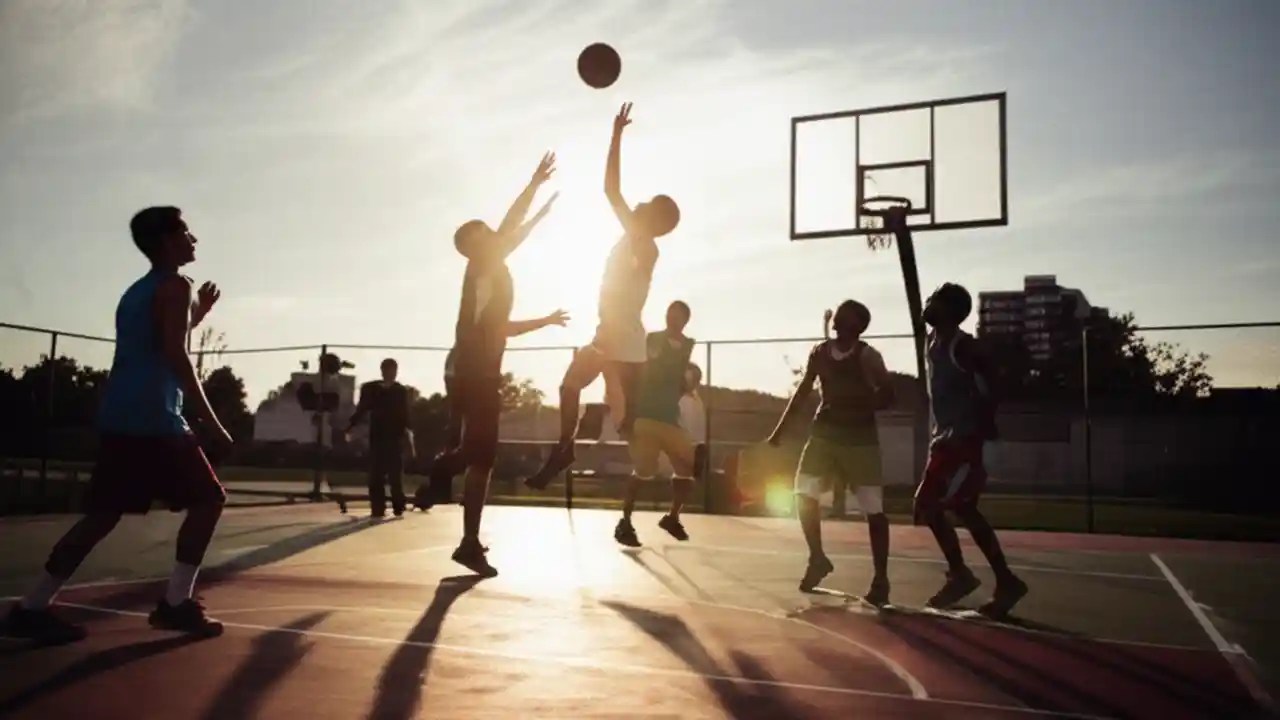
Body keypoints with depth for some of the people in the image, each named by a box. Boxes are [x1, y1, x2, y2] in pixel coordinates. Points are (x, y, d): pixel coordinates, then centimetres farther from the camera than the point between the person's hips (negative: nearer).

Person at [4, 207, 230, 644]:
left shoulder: (137, 291, 23)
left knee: (103, 514, 12)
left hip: (119, 418, 9)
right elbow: (176, 357, -16)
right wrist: (210, 420, -16)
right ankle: (176, 603, -2)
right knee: (208, 497, 0)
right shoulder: (175, 287, -5)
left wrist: (196, 316, 35)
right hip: (153, 419, -9)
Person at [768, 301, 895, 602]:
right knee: (804, 493, -4)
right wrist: (780, 428, 12)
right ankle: (817, 558, 16)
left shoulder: (867, 356, -11)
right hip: (824, 433, 4)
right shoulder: (820, 352, 3)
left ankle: (881, 579, 9)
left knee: (873, 509, -2)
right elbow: (803, 391, 11)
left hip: (860, 437, -4)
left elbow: (887, 394, -16)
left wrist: (858, 409, -32)